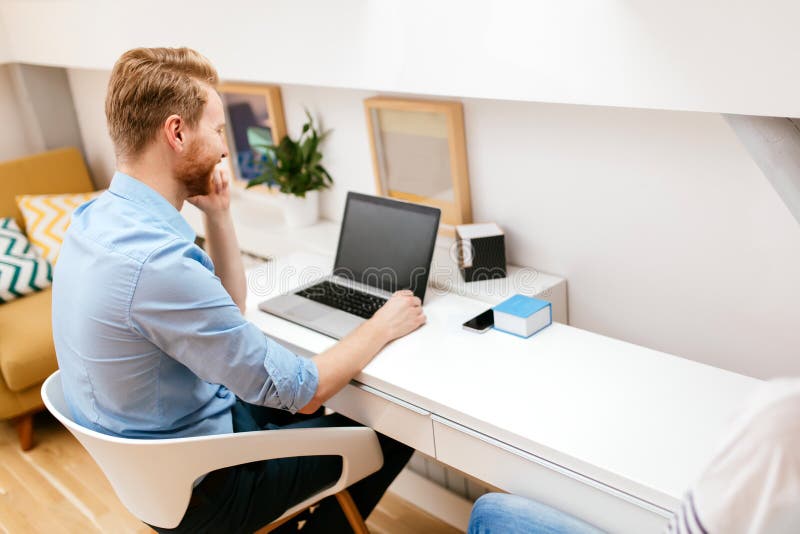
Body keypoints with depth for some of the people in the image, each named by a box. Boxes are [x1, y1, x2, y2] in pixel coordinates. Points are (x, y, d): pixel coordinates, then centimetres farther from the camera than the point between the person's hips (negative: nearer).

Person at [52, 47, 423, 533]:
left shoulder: (100, 216, -3)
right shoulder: (156, 262, -34)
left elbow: (230, 310, 6)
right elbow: (301, 392, -27)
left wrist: (219, 214, -5)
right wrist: (383, 326, -11)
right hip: (195, 490, -8)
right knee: (394, 433, 5)